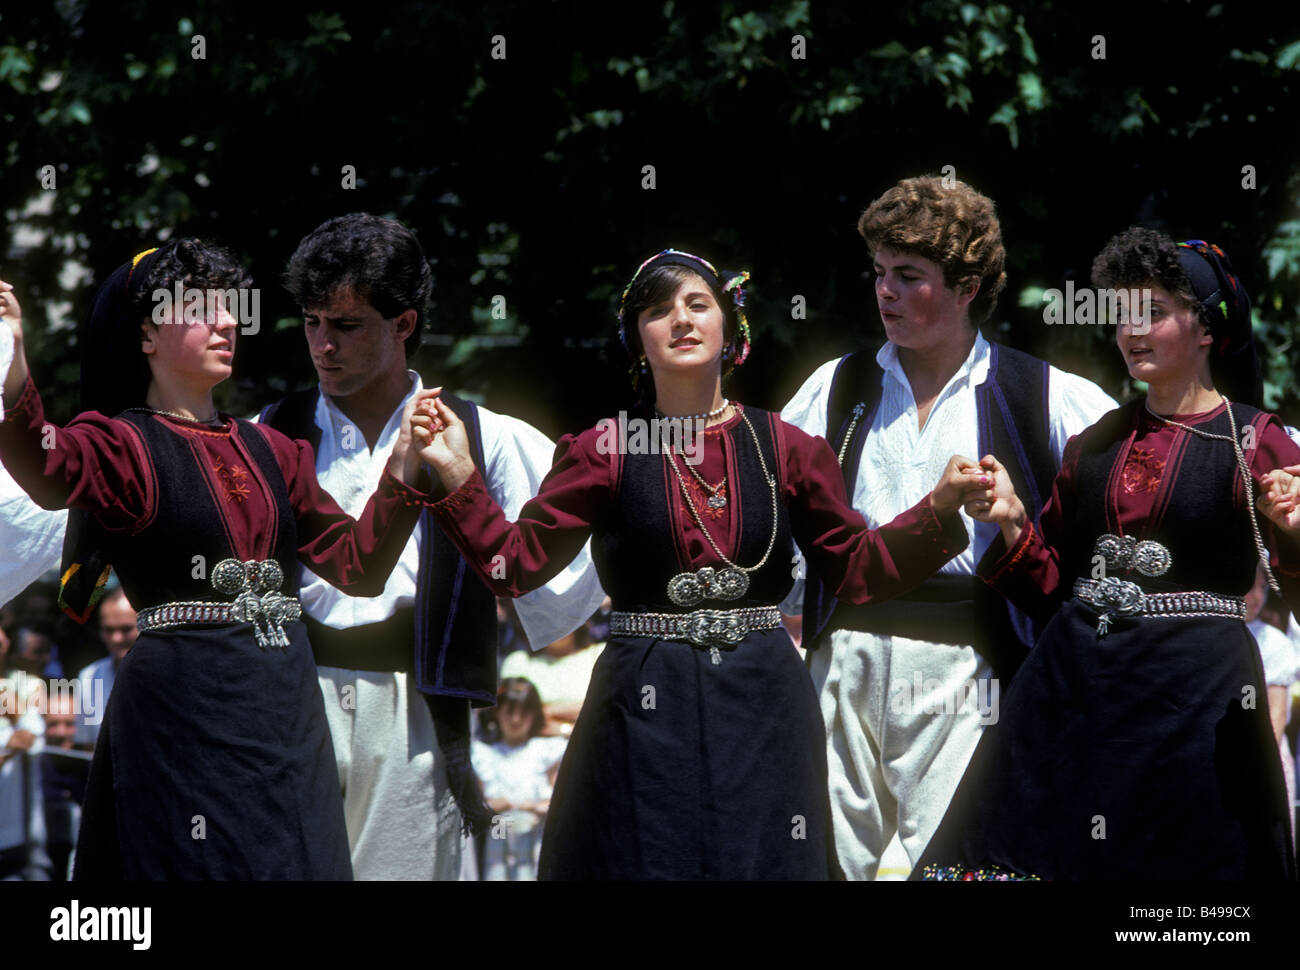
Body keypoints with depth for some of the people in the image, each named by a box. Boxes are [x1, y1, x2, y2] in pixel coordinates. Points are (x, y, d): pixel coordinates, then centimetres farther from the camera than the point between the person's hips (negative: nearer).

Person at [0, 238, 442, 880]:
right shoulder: (124, 443, -3)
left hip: (287, 704, 6)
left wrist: (403, 465, 0)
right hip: (182, 701, -6)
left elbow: (358, 565, 15)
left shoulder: (269, 450, 16)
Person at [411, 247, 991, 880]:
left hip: (761, 709, 1)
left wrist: (941, 503, -6)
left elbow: (859, 569, 7)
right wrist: (457, 475, -12)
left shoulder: (782, 447, 5)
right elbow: (514, 564, -1)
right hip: (646, 708, -1)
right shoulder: (606, 451, 2)